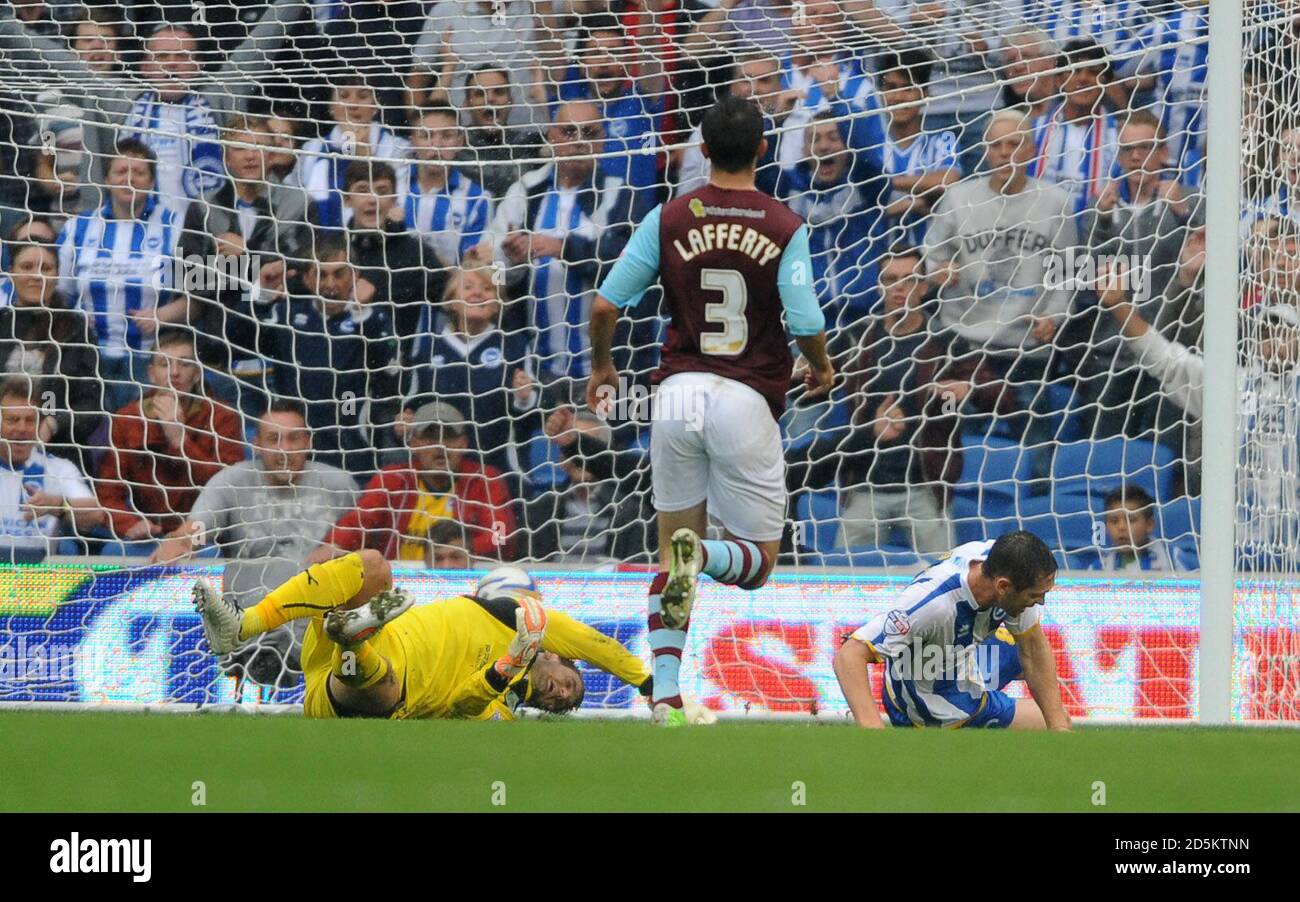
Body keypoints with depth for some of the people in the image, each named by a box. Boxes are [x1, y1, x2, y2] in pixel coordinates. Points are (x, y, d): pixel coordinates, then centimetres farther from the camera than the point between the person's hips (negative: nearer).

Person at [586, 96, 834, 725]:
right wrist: (821, 368, 13)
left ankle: (665, 697, 3)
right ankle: (703, 555, -27)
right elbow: (807, 325, -10)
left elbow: (606, 303, 0)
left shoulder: (670, 219, 2)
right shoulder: (784, 227, -3)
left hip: (679, 391, 2)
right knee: (756, 564, 9)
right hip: (748, 398, -2)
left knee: (671, 553, 15)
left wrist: (601, 365, 20)